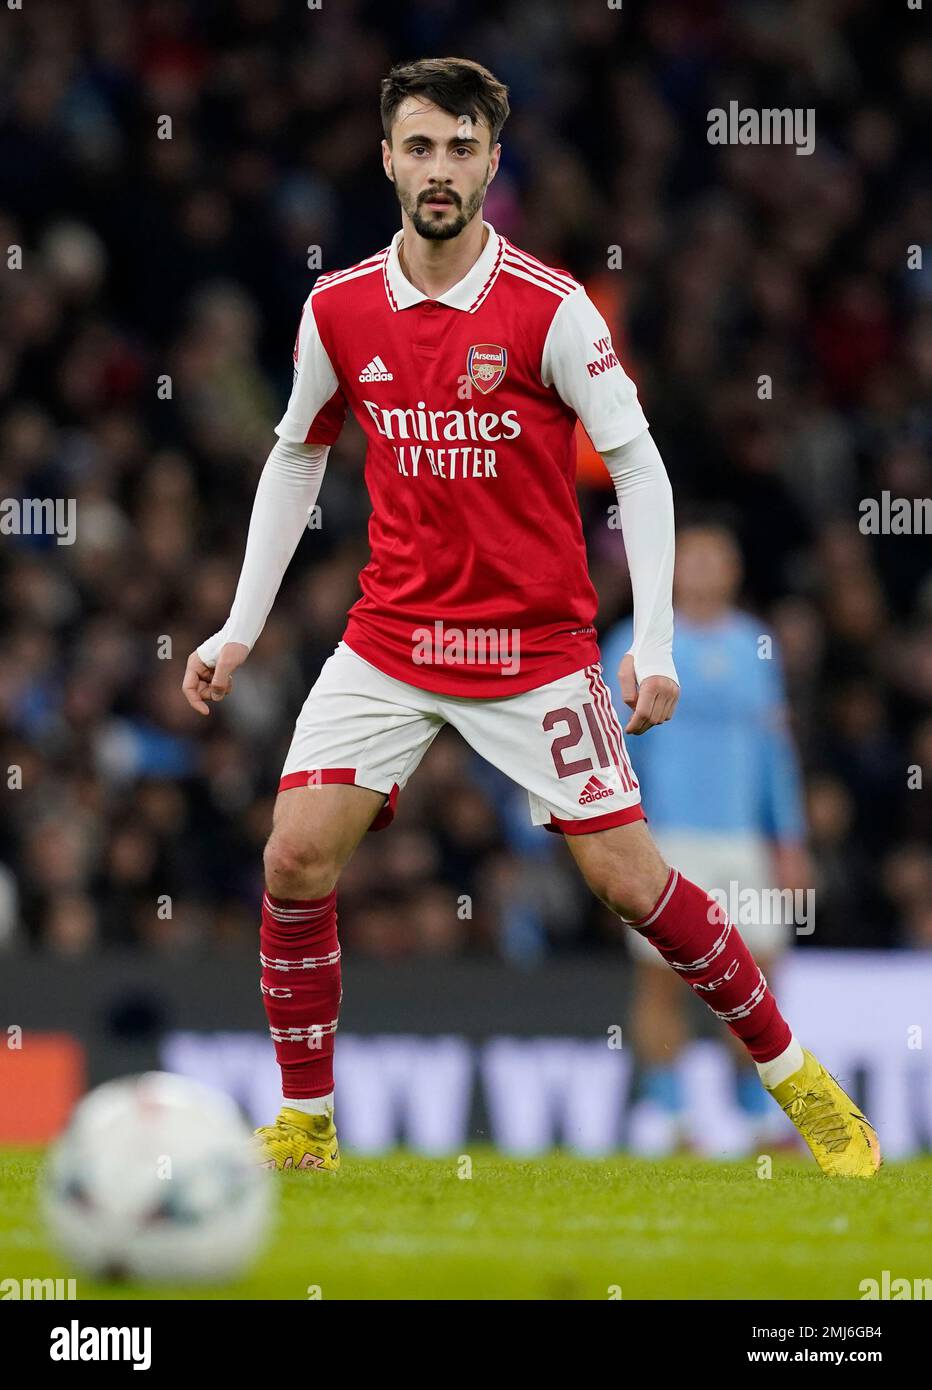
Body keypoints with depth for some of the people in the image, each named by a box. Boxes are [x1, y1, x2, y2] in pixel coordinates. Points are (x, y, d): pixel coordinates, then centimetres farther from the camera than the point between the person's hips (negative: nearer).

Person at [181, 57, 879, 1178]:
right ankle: (304, 1123, 4)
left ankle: (792, 1075, 13)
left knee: (628, 879, -5)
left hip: (535, 646, -3)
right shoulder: (337, 312, -1)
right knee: (297, 855, -11)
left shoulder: (549, 309, -11)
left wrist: (654, 642, -14)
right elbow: (295, 458, 14)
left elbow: (638, 465, -7)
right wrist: (240, 629, 11)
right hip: (389, 642, 3)